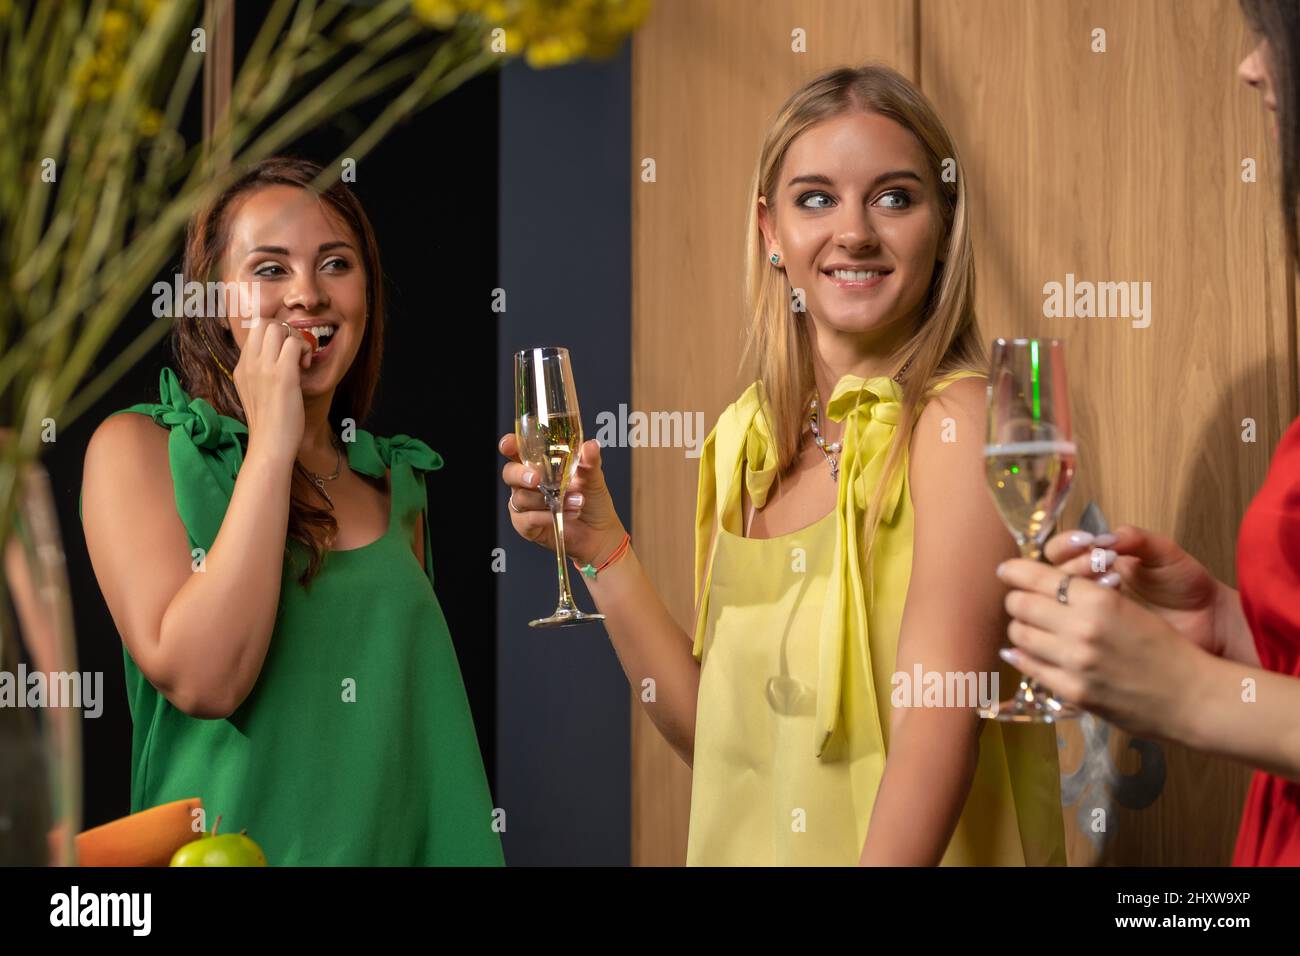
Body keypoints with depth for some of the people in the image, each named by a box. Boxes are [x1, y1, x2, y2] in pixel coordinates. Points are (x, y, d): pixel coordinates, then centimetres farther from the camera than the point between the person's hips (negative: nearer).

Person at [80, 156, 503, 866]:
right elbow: (200, 680, -21)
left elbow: (421, 700, 11)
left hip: (401, 842, 4)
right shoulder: (136, 447, -8)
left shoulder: (400, 481, 4)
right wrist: (272, 443, -18)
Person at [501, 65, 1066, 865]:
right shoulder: (744, 438, -1)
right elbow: (712, 730, 1)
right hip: (746, 843, 5)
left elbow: (937, 736, -24)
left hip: (923, 850, -4)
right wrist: (600, 550, -7)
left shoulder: (961, 419, -18)